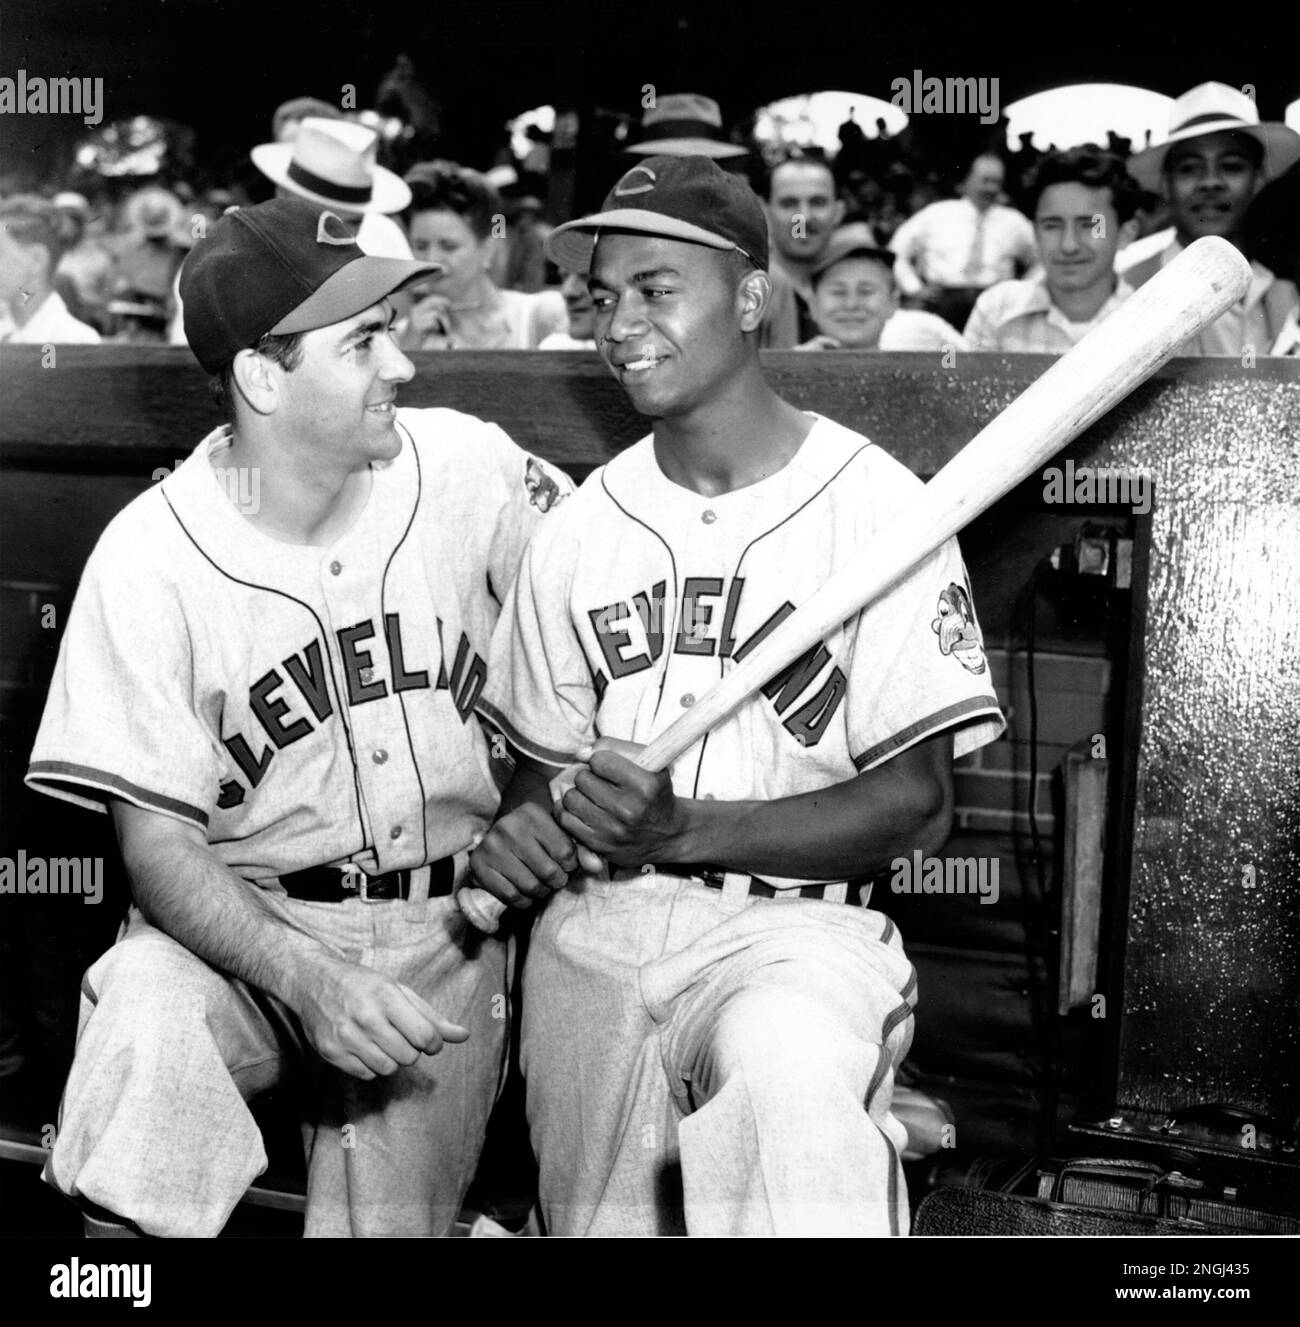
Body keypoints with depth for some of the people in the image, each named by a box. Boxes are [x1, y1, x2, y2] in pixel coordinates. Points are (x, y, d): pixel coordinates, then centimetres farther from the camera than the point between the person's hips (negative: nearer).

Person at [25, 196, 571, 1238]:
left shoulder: (472, 468, -6)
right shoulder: (149, 560, -11)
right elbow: (157, 840, -11)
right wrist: (308, 981, -27)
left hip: (450, 929, 2)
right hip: (246, 919, -1)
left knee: (386, 1224, -8)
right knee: (146, 1021, -31)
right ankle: (123, 1209, -9)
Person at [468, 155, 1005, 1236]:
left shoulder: (877, 507, -4)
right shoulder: (580, 526, 12)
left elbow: (918, 804, -8)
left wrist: (688, 830, -20)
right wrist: (521, 834, -7)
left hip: (795, 918, -4)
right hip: (591, 929, 5)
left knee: (784, 1069, -36)